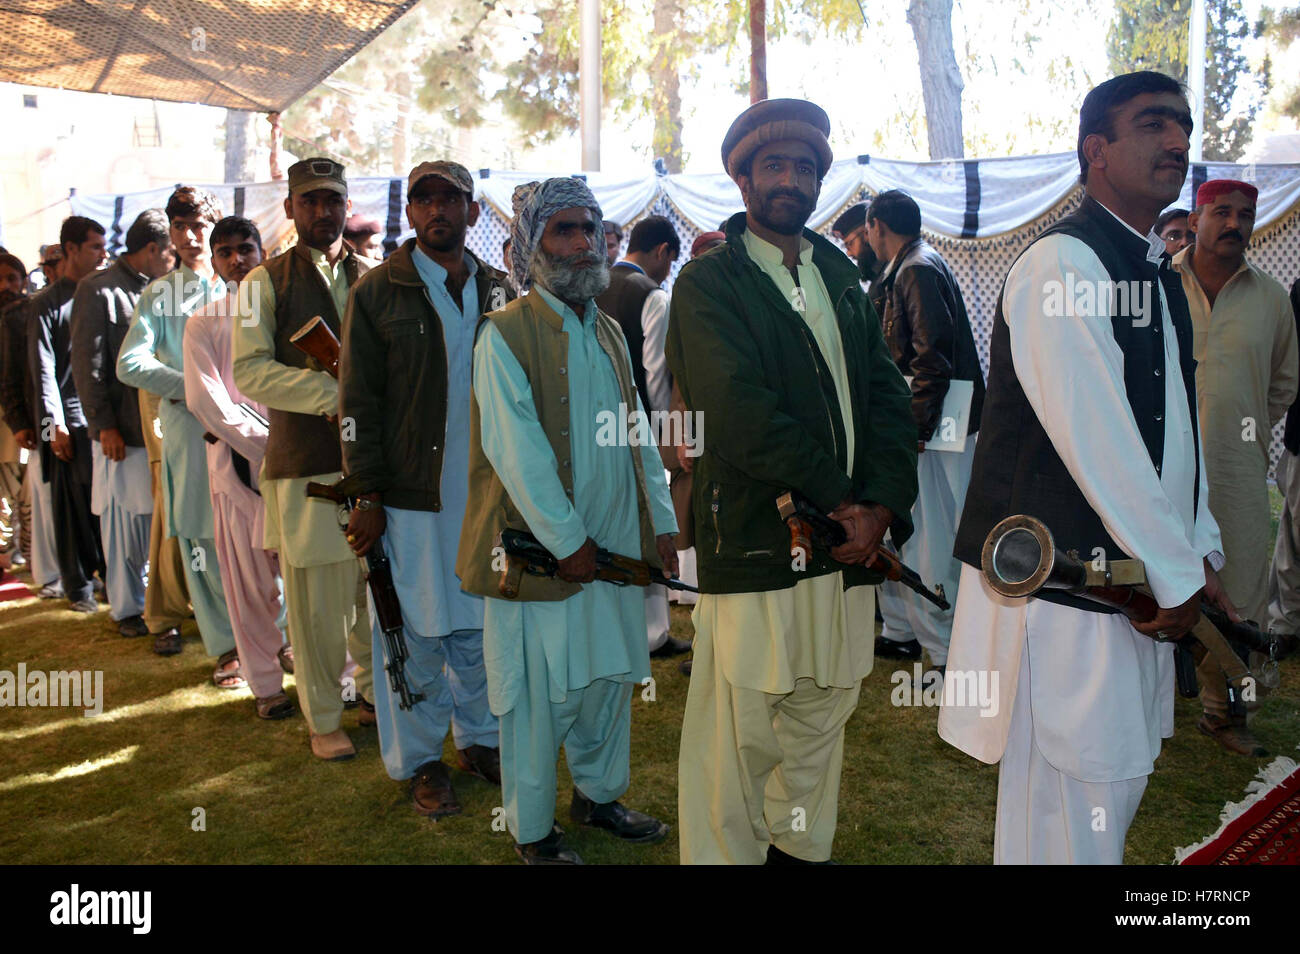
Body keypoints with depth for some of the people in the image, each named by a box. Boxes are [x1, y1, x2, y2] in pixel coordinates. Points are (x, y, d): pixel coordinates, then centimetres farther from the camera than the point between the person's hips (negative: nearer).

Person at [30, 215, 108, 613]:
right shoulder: (47, 303, 1)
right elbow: (44, 370, -3)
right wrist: (56, 424, -9)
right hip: (71, 420, -3)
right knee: (75, 506, 2)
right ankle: (79, 586, 12)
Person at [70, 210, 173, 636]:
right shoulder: (97, 290, -3)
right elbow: (87, 363, -6)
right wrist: (103, 424, -10)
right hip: (123, 430, -5)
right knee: (125, 522, 2)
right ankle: (126, 608, 13)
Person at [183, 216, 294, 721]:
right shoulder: (204, 323, 7)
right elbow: (205, 399, -2)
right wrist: (264, 444, -11)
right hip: (237, 461, 0)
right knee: (251, 579, 3)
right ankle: (267, 684, 16)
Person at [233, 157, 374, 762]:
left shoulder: (373, 279, 13)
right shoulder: (267, 281, 3)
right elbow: (249, 370, -8)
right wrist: (333, 393, -17)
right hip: (305, 461, -3)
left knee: (377, 586, 11)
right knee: (316, 597, 3)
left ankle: (373, 692, 31)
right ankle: (323, 720, 19)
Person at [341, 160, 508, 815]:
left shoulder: (499, 291, 8)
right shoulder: (378, 291, -1)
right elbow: (358, 402, -3)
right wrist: (367, 496, -7)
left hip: (487, 491, 3)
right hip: (410, 496, -3)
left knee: (479, 626, 12)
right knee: (416, 633, 6)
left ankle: (480, 738, 31)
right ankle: (419, 759, 24)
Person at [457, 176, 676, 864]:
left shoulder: (608, 331, 13)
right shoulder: (504, 334, -9)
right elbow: (515, 450, -16)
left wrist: (661, 522, 7)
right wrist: (567, 542, -16)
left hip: (618, 541, 7)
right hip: (542, 548, -6)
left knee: (610, 675, 16)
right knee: (539, 693, 4)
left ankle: (598, 794, 37)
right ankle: (532, 830, 21)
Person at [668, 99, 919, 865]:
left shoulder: (841, 274, 16)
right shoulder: (709, 281, -3)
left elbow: (888, 393, 9)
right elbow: (741, 414, -16)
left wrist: (882, 505, -6)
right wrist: (840, 502, -13)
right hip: (754, 540, -6)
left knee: (822, 713, 17)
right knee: (740, 729, 0)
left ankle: (801, 846, 35)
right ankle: (726, 855, 20)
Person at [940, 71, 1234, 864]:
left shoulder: (1161, 276, 16)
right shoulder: (1061, 263, -14)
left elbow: (1179, 428, 15)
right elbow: (1094, 437, -19)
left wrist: (1201, 551, 5)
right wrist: (1179, 576, -12)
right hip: (1060, 583, -9)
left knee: (1120, 780, 17)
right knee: (1070, 812, 0)